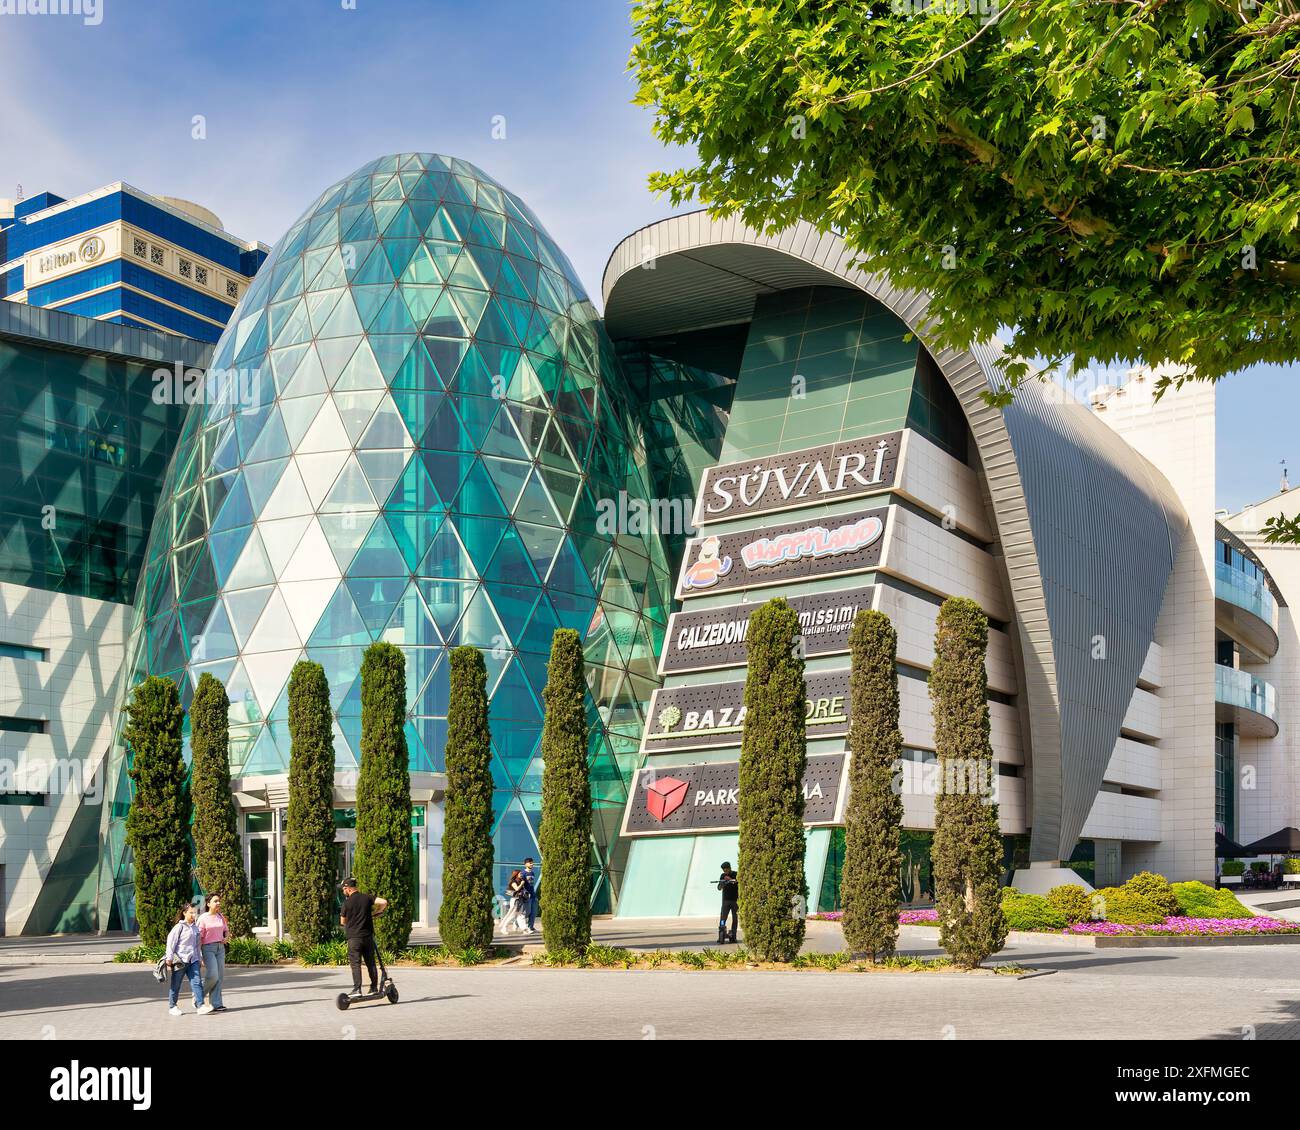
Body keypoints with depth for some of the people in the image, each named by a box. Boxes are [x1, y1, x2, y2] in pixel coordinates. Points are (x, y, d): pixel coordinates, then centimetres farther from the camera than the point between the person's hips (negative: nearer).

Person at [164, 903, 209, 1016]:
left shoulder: (195, 928, 14)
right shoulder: (179, 927, -6)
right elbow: (171, 942, -8)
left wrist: (200, 958, 22)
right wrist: (169, 959, -12)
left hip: (193, 960, 5)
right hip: (180, 960, -5)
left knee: (197, 982, -6)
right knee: (176, 985, 6)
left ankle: (200, 1006, -11)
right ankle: (172, 1007, 18)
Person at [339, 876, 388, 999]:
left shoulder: (347, 902, -6)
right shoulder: (367, 898, 2)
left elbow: (342, 922, 5)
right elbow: (384, 902, -8)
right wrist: (375, 912, 9)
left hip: (354, 937, -4)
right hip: (368, 936, 4)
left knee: (355, 963, -4)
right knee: (371, 962, 11)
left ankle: (357, 989, -13)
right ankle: (374, 987, 15)